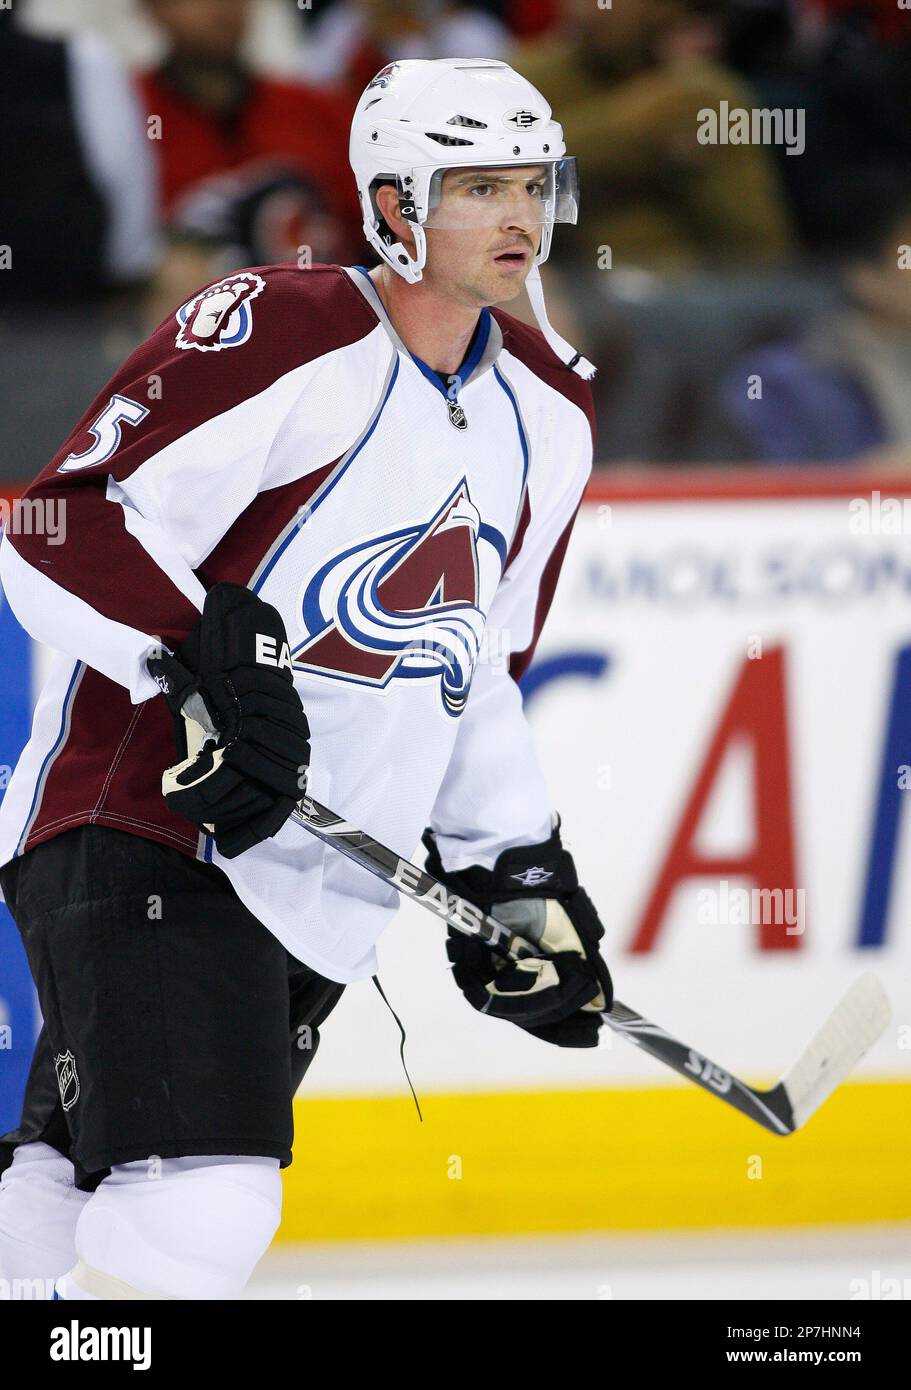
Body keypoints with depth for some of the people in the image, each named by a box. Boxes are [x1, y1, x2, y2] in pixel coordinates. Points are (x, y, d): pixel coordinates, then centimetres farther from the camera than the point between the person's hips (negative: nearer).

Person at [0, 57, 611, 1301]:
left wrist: (518, 874, 16)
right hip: (140, 840, -8)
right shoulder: (276, 338, -14)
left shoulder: (546, 417, 12)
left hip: (315, 904, 8)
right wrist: (204, 655, -29)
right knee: (200, 1201, -23)